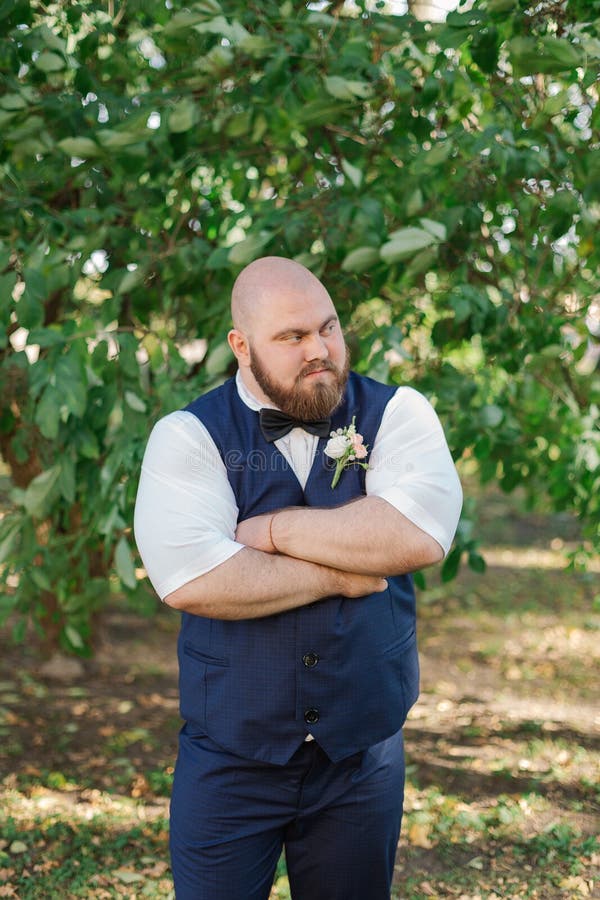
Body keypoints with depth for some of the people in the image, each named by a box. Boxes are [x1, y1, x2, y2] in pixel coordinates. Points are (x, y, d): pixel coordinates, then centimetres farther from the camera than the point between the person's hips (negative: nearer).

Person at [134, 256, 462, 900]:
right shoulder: (188, 436, -6)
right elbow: (188, 580, -22)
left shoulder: (396, 414, -2)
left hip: (362, 757, 2)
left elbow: (420, 534, -20)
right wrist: (341, 576, -16)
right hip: (228, 760, -1)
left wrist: (274, 529, -16)